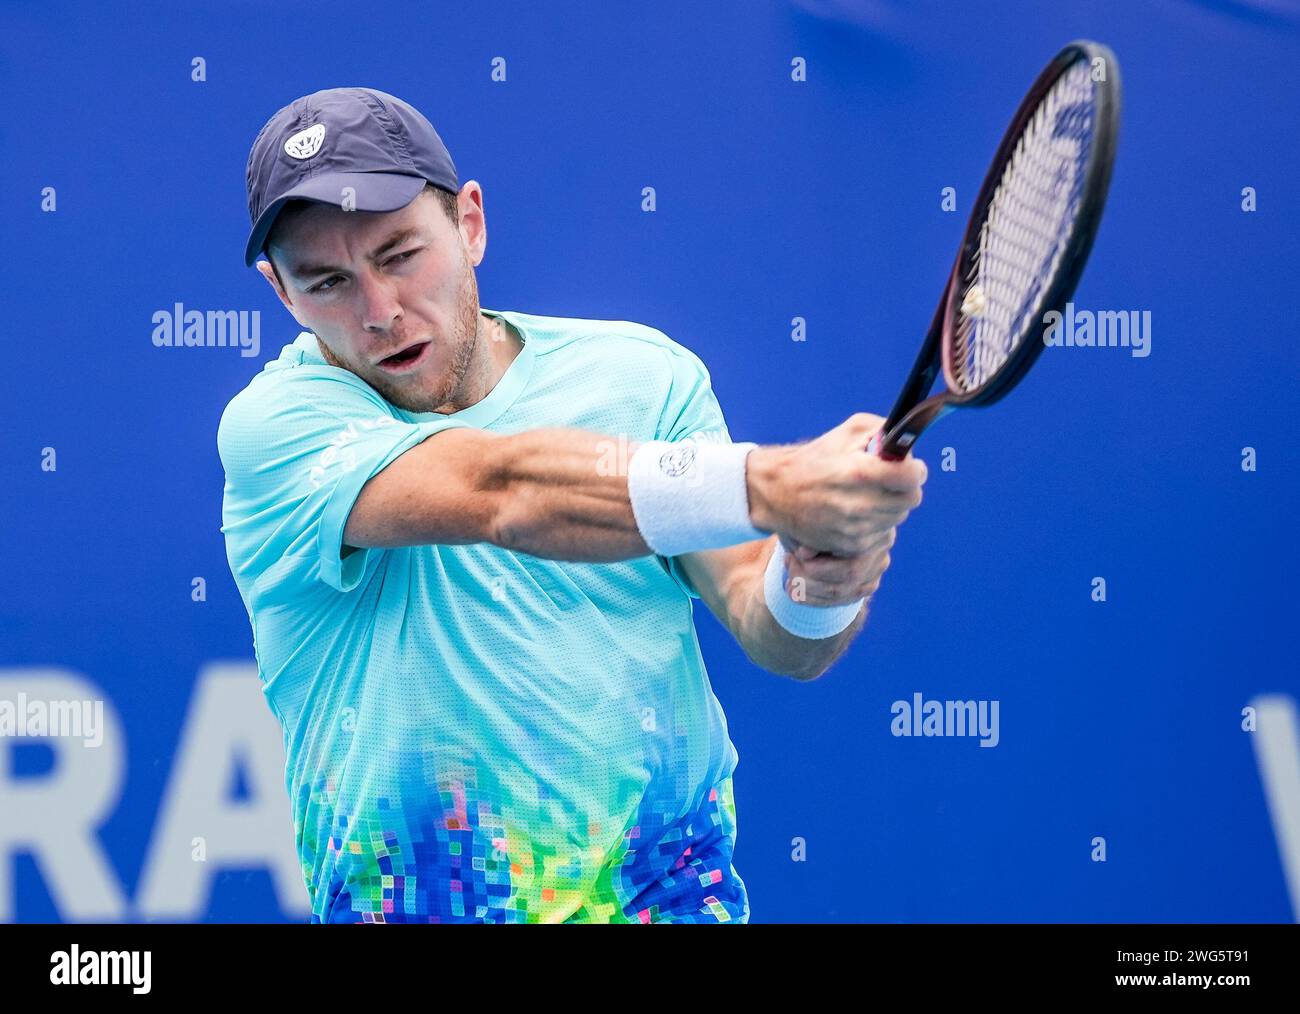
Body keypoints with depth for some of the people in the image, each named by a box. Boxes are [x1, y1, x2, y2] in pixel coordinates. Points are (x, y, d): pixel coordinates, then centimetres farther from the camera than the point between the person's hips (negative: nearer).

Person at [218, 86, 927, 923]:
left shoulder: (639, 373, 6)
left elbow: (777, 644, 3)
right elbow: (502, 493, -22)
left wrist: (816, 586, -20)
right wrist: (768, 484, -34)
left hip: (671, 890, 3)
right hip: (409, 902, -3)